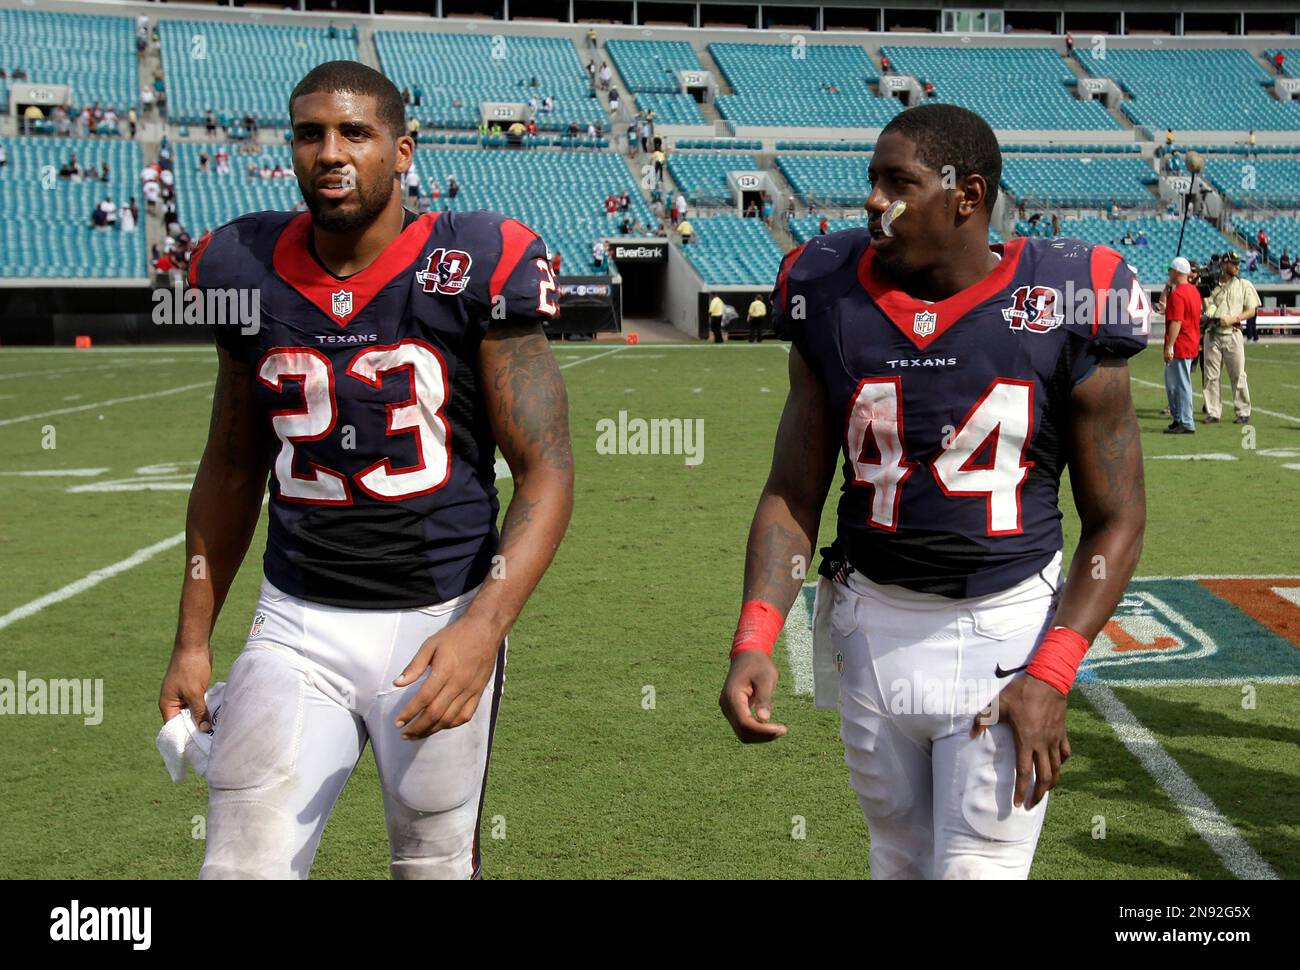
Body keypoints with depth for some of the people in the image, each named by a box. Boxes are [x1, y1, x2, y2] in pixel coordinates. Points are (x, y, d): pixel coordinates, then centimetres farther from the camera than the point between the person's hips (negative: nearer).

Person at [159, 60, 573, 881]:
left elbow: (547, 469, -10)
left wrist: (483, 626, -23)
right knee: (245, 865, -3)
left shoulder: (475, 269, -9)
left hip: (441, 620, -2)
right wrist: (193, 640, 14)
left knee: (438, 865, 10)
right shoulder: (247, 272, 3)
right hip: (298, 626, 3)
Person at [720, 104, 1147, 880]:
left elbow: (1116, 520, -5)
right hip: (876, 625, 3)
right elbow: (793, 497, 2)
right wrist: (754, 641, -13)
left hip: (1006, 628, -3)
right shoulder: (834, 306, -2)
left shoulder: (1063, 314, -10)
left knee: (979, 866, -4)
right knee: (901, 859, 18)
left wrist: (1050, 676, -15)